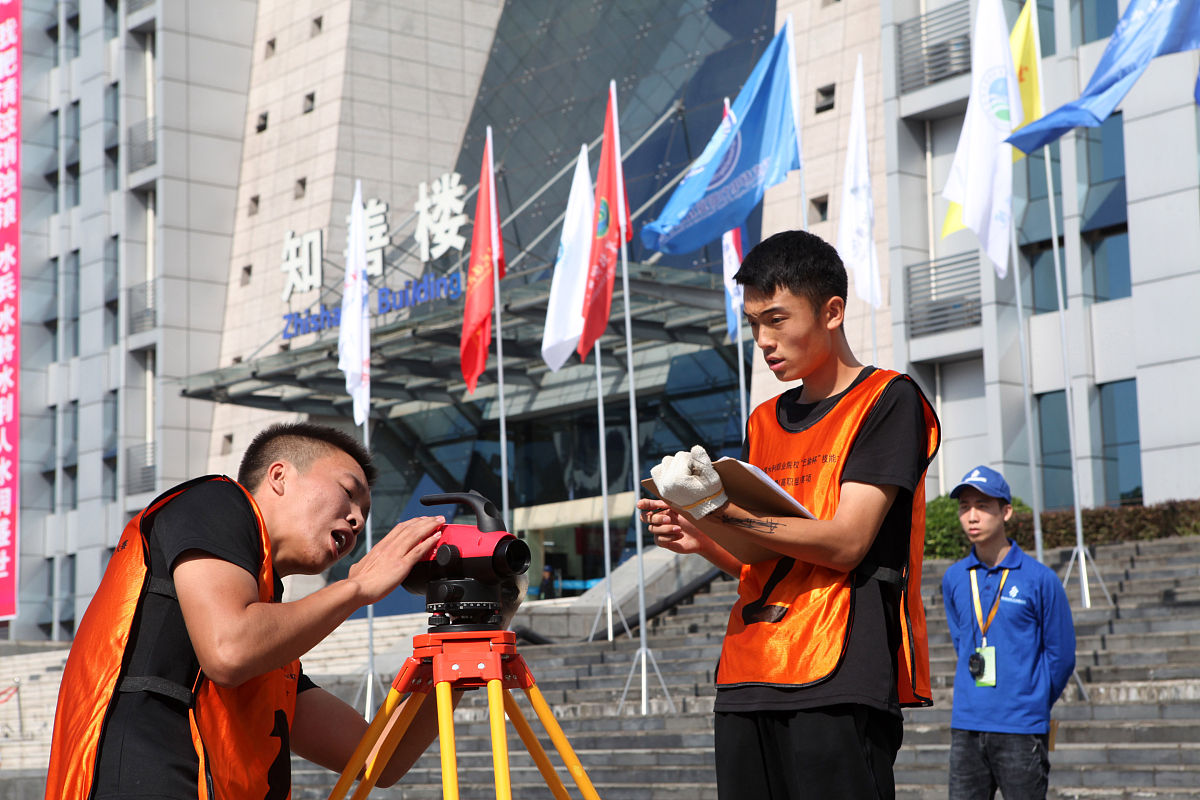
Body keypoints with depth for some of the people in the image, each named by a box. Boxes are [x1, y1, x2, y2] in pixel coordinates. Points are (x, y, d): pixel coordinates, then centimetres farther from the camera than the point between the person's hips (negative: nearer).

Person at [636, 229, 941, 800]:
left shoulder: (888, 400, -1)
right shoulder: (764, 422, 20)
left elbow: (845, 542, -11)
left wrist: (719, 511, -16)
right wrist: (703, 540, 2)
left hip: (840, 684, -6)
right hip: (747, 683, 6)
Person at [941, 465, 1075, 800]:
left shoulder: (1039, 578, -4)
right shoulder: (954, 579, 9)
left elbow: (1061, 656, 2)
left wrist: (1033, 706, 10)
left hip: (1021, 732, -4)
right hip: (965, 728, 4)